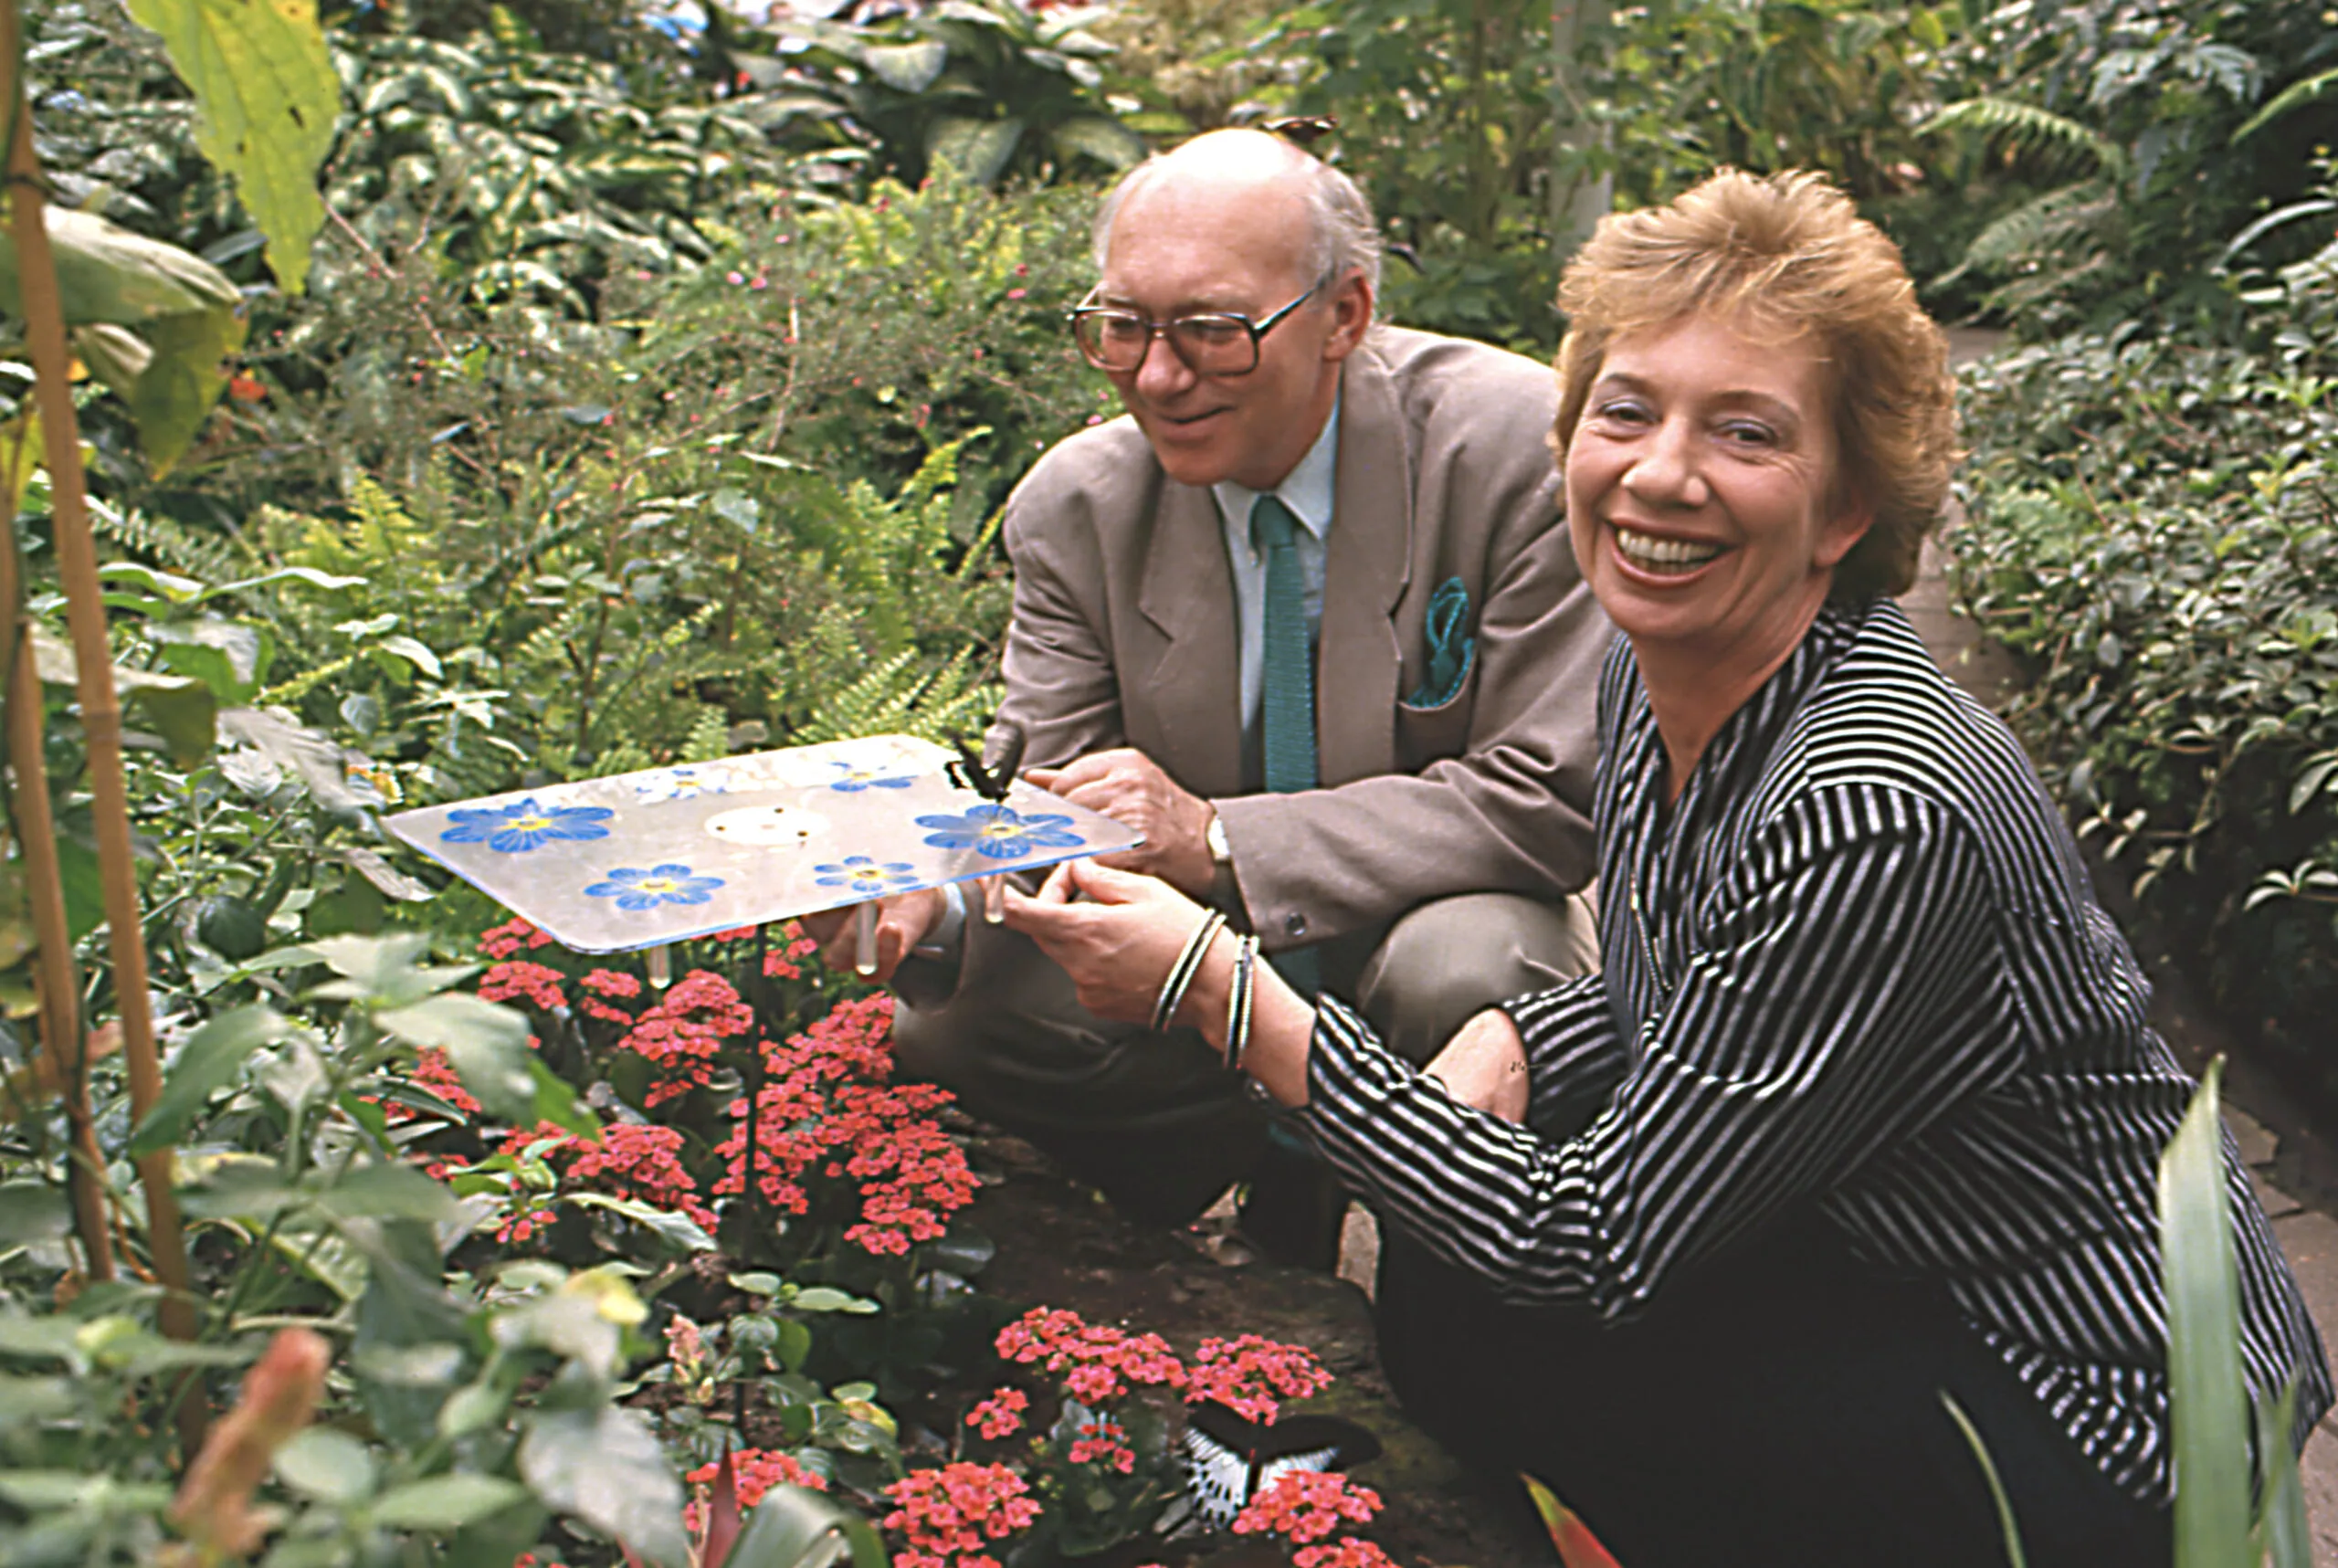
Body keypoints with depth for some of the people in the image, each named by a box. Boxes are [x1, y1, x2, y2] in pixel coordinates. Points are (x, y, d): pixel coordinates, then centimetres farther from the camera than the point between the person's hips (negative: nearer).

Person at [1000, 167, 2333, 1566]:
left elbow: (1587, 1238, -27)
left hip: (2107, 1444, -7)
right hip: (1900, 1277, 8)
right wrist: (1507, 1043, -9)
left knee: (1463, 1321, -14)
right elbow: (1673, 996, 13)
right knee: (1440, 1252, -2)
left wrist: (1219, 984, -26)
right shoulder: (1655, 672, -4)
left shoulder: (1875, 807, -31)